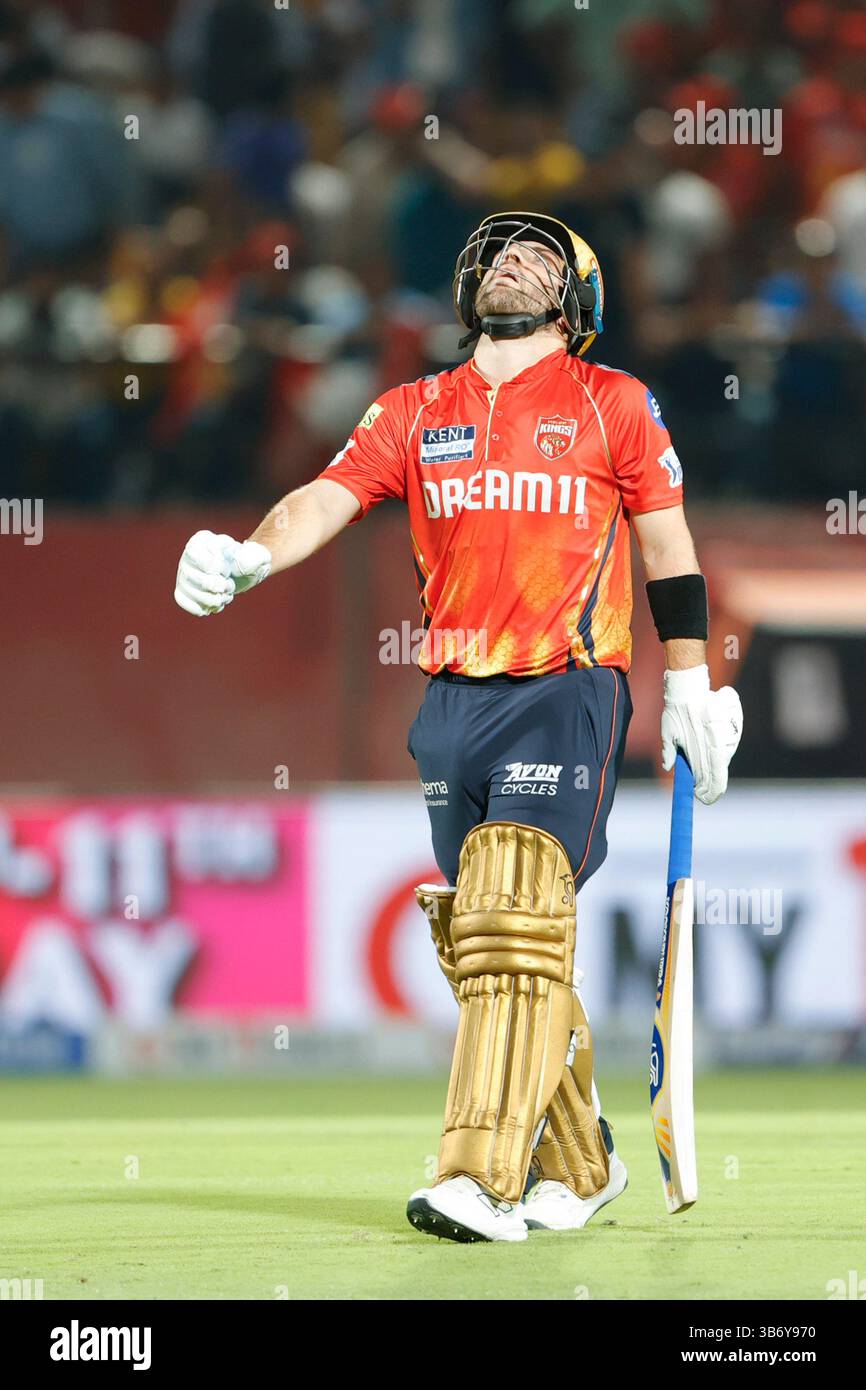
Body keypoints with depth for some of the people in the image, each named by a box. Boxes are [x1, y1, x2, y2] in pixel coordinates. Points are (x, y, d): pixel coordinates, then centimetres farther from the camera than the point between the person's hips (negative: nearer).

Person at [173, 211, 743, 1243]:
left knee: (515, 925, -18)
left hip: (568, 693, -4)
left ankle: (482, 1177, -25)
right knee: (479, 945, 6)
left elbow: (668, 548, 10)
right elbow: (328, 498, -1)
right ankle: (579, 1166, 20)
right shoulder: (414, 413, 13)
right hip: (454, 697, 5)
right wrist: (249, 559, -21)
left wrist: (689, 686, 6)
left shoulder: (614, 404, 6)